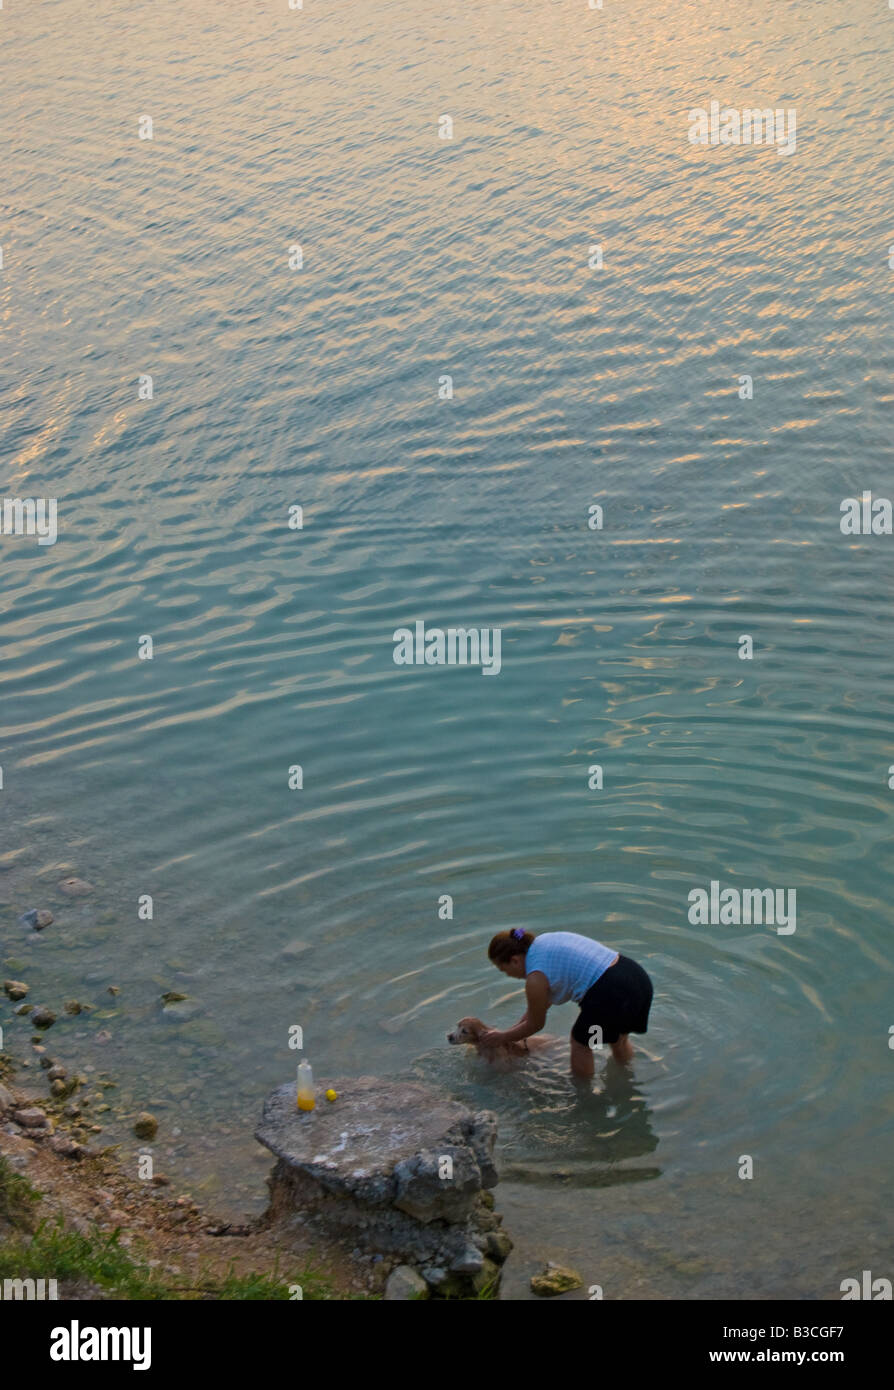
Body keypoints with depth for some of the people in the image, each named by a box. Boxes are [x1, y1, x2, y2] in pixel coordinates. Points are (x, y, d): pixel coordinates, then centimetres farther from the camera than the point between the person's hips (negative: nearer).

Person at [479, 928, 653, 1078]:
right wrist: (515, 1029, 36)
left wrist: (502, 1038, 25)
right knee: (619, 1039, 33)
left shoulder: (535, 978, -7)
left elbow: (535, 1025, 10)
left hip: (611, 993, -9)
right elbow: (544, 1000, 30)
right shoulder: (543, 940, 17)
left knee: (580, 1042, 17)